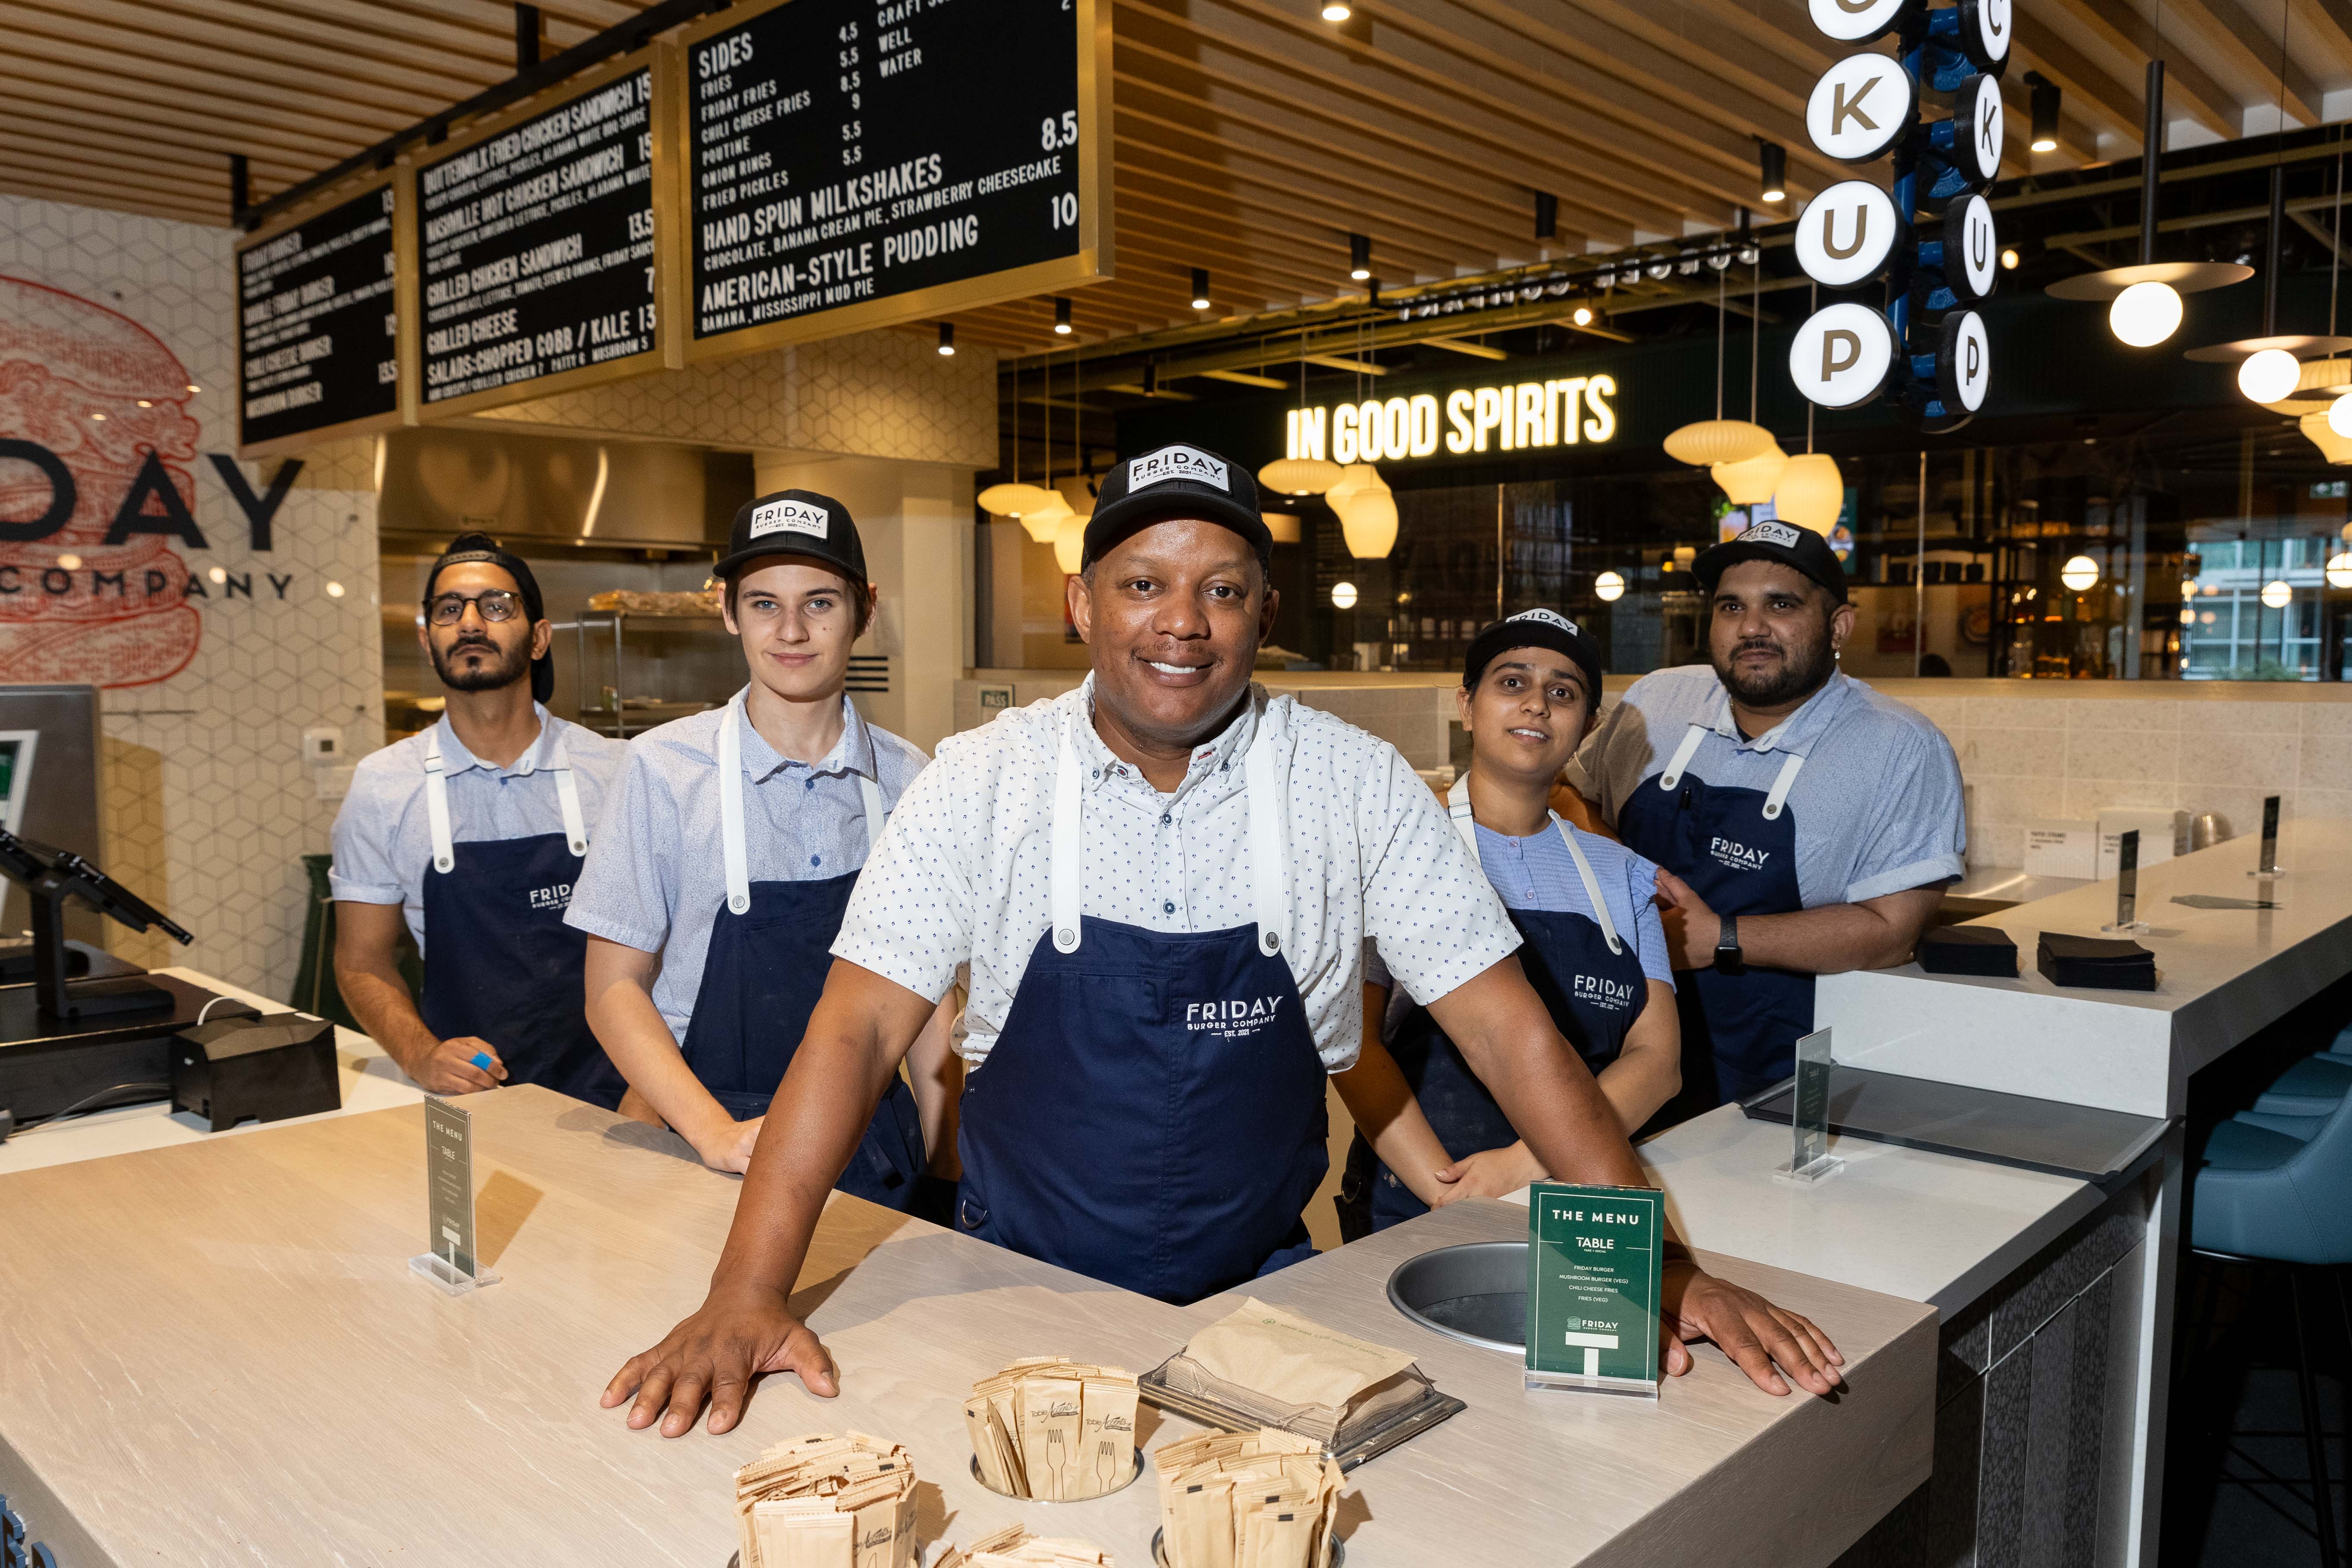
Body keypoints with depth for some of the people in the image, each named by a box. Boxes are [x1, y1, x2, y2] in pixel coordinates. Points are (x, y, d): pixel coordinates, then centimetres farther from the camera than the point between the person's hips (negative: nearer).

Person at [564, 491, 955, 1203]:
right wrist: (717, 1132, -17)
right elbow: (614, 987, -5)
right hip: (710, 1162, -2)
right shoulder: (662, 768, -9)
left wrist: (937, 1161, -3)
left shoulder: (906, 780, -2)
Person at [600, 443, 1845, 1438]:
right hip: (1020, 1286, 0)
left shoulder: (1354, 786, -8)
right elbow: (858, 1030, -12)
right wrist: (747, 1294, -21)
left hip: (1260, 1290, 1)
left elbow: (1504, 1027, -6)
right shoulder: (982, 783, -8)